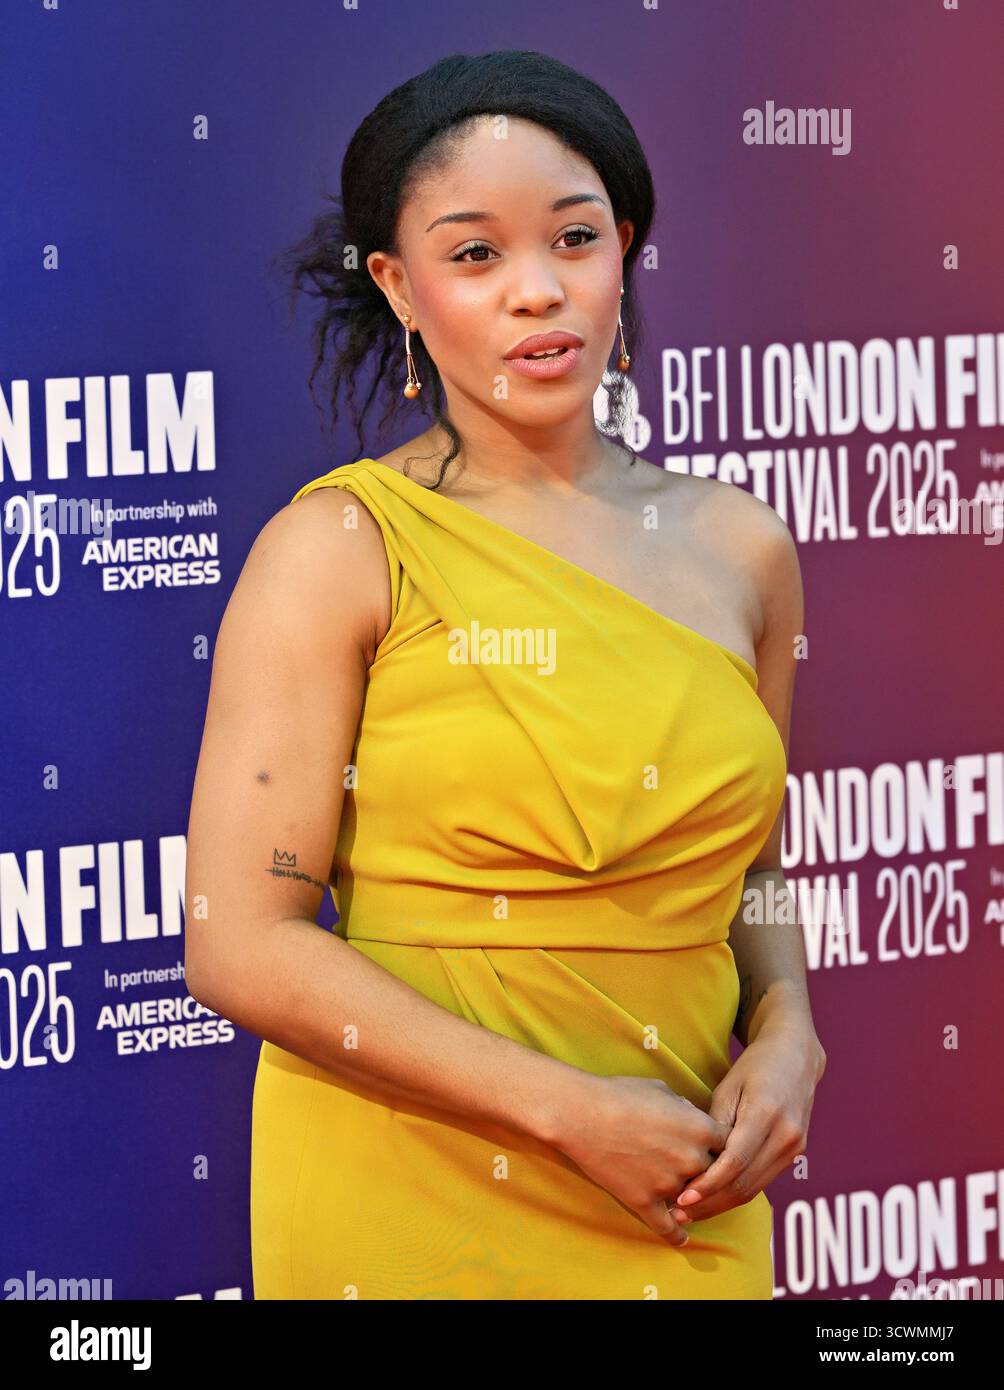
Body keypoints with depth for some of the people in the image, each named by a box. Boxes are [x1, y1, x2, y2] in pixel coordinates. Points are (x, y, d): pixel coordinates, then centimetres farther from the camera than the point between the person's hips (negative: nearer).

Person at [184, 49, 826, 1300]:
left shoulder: (739, 548, 4)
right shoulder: (338, 548, -9)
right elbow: (242, 948, -14)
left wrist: (786, 1036, -2)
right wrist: (571, 1113, -16)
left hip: (687, 1216, 4)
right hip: (410, 1202, -4)